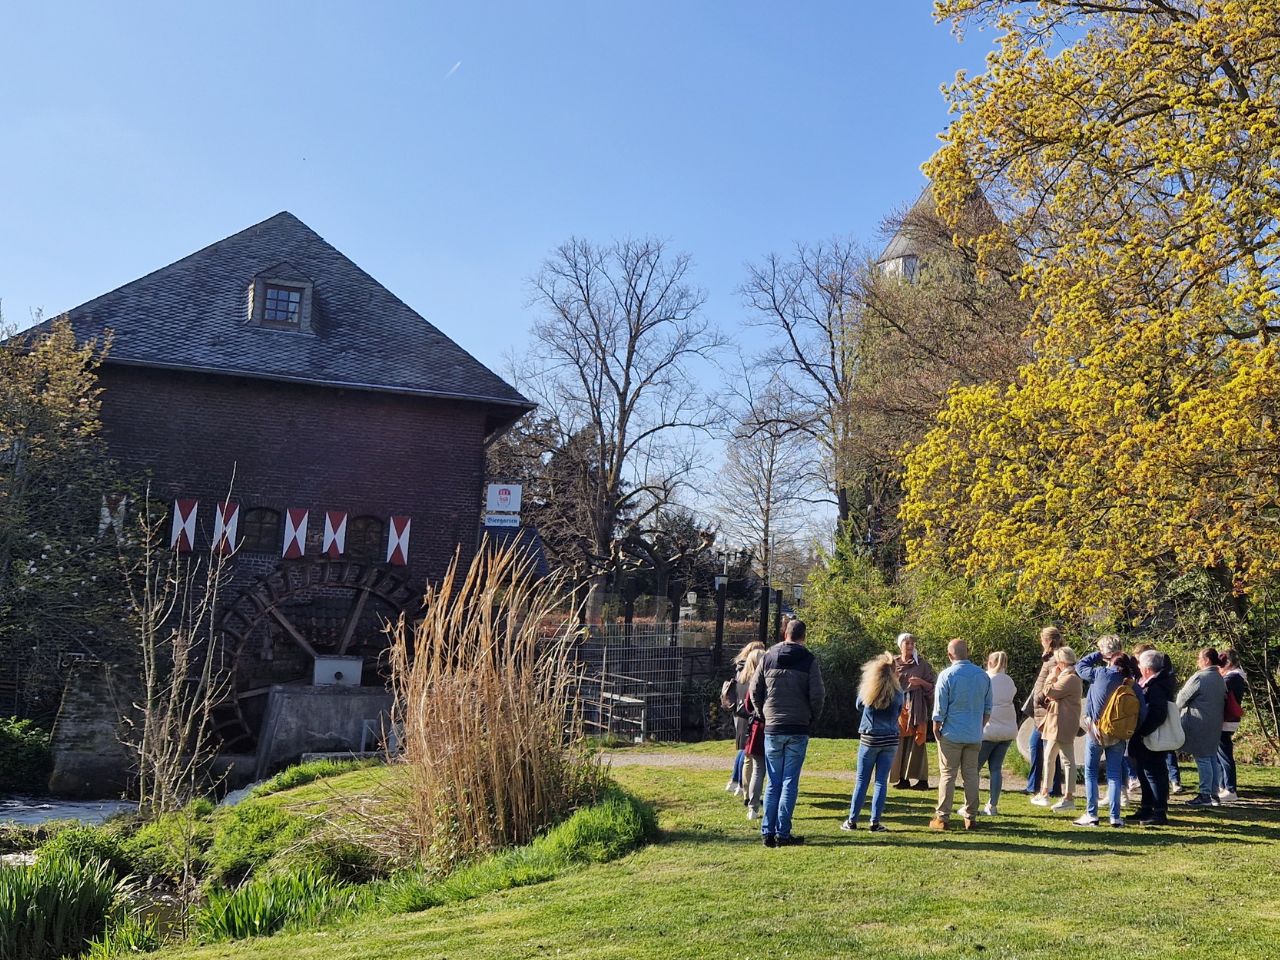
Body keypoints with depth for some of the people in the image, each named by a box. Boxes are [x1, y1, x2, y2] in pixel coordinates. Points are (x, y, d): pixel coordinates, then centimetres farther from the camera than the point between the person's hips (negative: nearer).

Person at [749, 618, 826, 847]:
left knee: (773, 783, 10)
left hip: (772, 729, 2)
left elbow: (755, 690, 4)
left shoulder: (768, 658, 2)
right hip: (798, 730, -2)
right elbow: (818, 695, -9)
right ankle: (782, 833, 2)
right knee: (790, 783, 3)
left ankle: (767, 832, 8)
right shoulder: (809, 660, -5)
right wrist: (812, 717, 8)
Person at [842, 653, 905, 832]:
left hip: (869, 739, 0)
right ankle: (875, 822, 4)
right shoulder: (897, 693, -6)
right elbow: (899, 712, 10)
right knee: (881, 781, 6)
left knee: (862, 781, 7)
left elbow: (859, 705, 12)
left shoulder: (866, 690, -7)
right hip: (890, 740, 0)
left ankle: (852, 821, 10)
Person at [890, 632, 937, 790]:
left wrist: (921, 682, -13)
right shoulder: (894, 664, 8)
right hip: (898, 706, 3)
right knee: (900, 743, 1)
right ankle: (902, 778, 8)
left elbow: (932, 684, 4)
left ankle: (922, 779, -3)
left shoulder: (922, 664, 2)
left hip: (916, 707, -3)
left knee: (916, 743, -6)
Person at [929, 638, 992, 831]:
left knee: (948, 775, 1)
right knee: (971, 775, 10)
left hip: (952, 734, -4)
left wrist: (936, 730, 1)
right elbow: (988, 708, 10)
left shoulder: (947, 675, -11)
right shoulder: (983, 676, 3)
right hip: (975, 735, 4)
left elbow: (939, 708, -10)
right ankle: (970, 817, 13)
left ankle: (942, 817, 2)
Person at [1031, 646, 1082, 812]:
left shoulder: (1070, 678, -16)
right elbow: (1050, 695, 23)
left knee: (1067, 761, -4)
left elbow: (1050, 692, -19)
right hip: (1055, 725, 11)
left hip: (1063, 725, -11)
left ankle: (1069, 798, 0)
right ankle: (1044, 794, 18)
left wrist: (1052, 676, -6)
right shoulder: (1065, 677, 19)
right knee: (1049, 758, 13)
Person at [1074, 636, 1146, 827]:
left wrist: (1098, 654, 6)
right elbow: (1141, 711, -7)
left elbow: (1080, 666, 3)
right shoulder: (1132, 684, -4)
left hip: (1095, 731, -3)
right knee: (1115, 774, 9)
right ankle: (1115, 817, 6)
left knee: (1091, 772, 6)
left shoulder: (1100, 674, -14)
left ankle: (1091, 815, 2)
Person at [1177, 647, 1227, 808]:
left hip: (1199, 725, -8)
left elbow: (1182, 699, -10)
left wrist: (1178, 707, 10)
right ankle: (1214, 794, 17)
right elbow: (1224, 701, 19)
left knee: (1202, 759, -4)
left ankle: (1205, 795, -2)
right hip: (1215, 725, 8)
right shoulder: (1220, 679, 11)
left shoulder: (1199, 677, -16)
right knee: (1212, 758, 13)